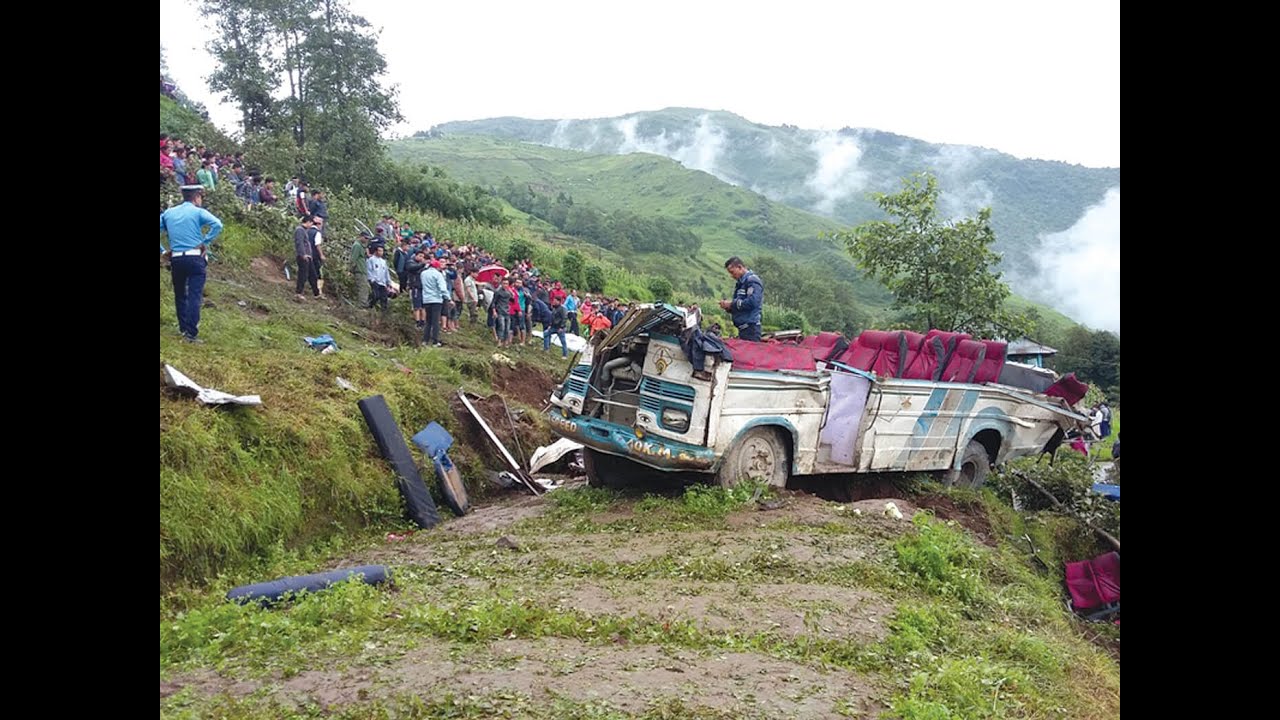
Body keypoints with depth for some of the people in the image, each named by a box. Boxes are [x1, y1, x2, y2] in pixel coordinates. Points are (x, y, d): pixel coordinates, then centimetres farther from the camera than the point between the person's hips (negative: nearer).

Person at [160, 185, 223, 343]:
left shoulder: (168, 213, 12)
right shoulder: (198, 212, -3)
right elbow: (217, 224, -19)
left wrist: (163, 250, 11)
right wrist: (205, 242, -10)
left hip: (176, 259, 5)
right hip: (195, 258, -4)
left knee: (179, 295, 17)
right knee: (194, 296, -6)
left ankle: (183, 328, 24)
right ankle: (191, 333, -12)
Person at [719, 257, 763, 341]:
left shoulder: (752, 280, -9)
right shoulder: (741, 283, 21)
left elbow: (752, 302, -22)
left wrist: (731, 304, -13)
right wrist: (728, 306, 5)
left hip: (750, 327, -10)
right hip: (743, 327, 10)